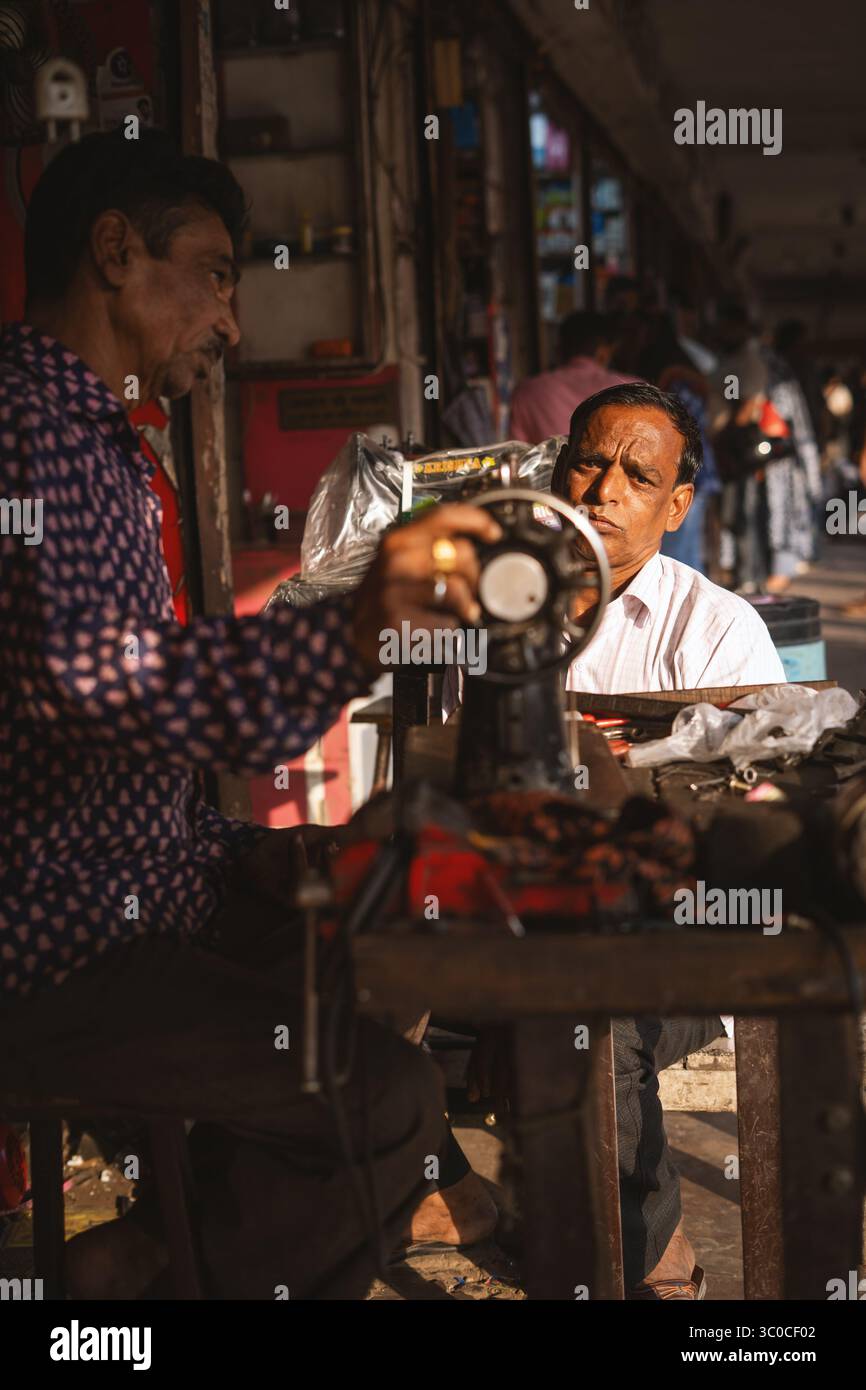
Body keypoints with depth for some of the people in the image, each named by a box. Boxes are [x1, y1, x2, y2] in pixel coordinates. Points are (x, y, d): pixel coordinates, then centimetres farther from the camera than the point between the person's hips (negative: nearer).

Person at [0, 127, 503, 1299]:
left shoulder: (101, 443, 18)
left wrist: (229, 851, 10)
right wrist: (343, 639, -44)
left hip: (134, 903, 11)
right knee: (391, 1105, -20)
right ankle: (130, 1272, 1)